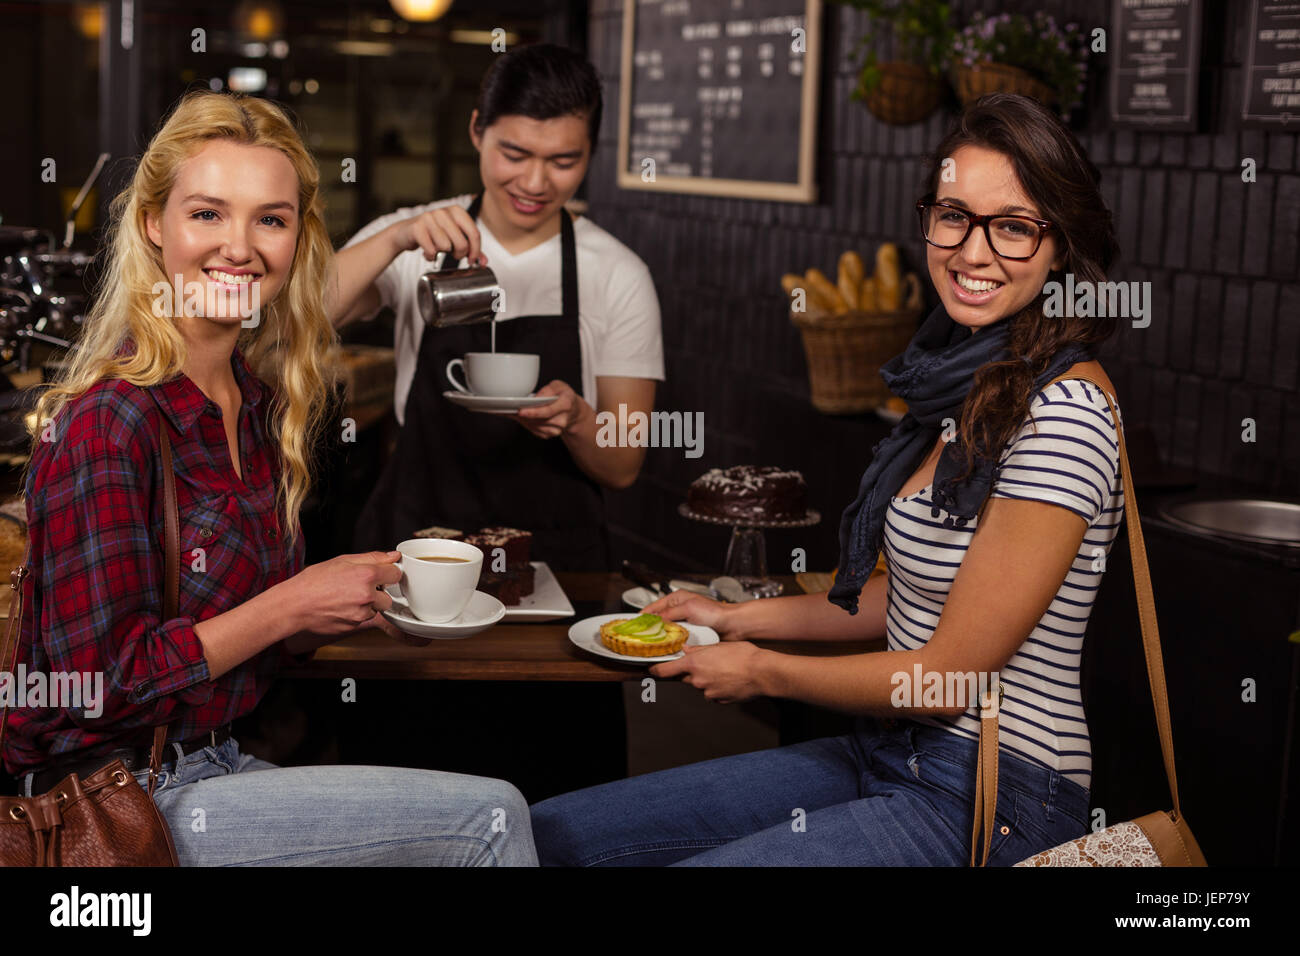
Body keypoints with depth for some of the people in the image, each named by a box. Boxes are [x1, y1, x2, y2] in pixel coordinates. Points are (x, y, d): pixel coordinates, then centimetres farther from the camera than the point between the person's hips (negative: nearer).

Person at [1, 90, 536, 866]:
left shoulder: (259, 407, 5)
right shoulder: (105, 422, -18)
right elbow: (101, 681, -19)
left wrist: (352, 606, -5)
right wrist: (293, 605, -16)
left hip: (212, 765, 7)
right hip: (123, 804, -7)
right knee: (492, 817, -14)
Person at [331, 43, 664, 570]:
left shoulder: (619, 277, 1)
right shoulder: (414, 242, 4)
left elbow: (623, 468, 3)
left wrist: (577, 421, -18)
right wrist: (396, 241, -23)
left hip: (555, 556, 0)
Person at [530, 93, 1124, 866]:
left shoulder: (1064, 412, -20)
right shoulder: (970, 382, 10)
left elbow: (948, 676, -18)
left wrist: (761, 671, -4)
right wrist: (740, 619, 17)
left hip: (990, 804, -9)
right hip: (889, 758, 9)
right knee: (547, 833, 1)